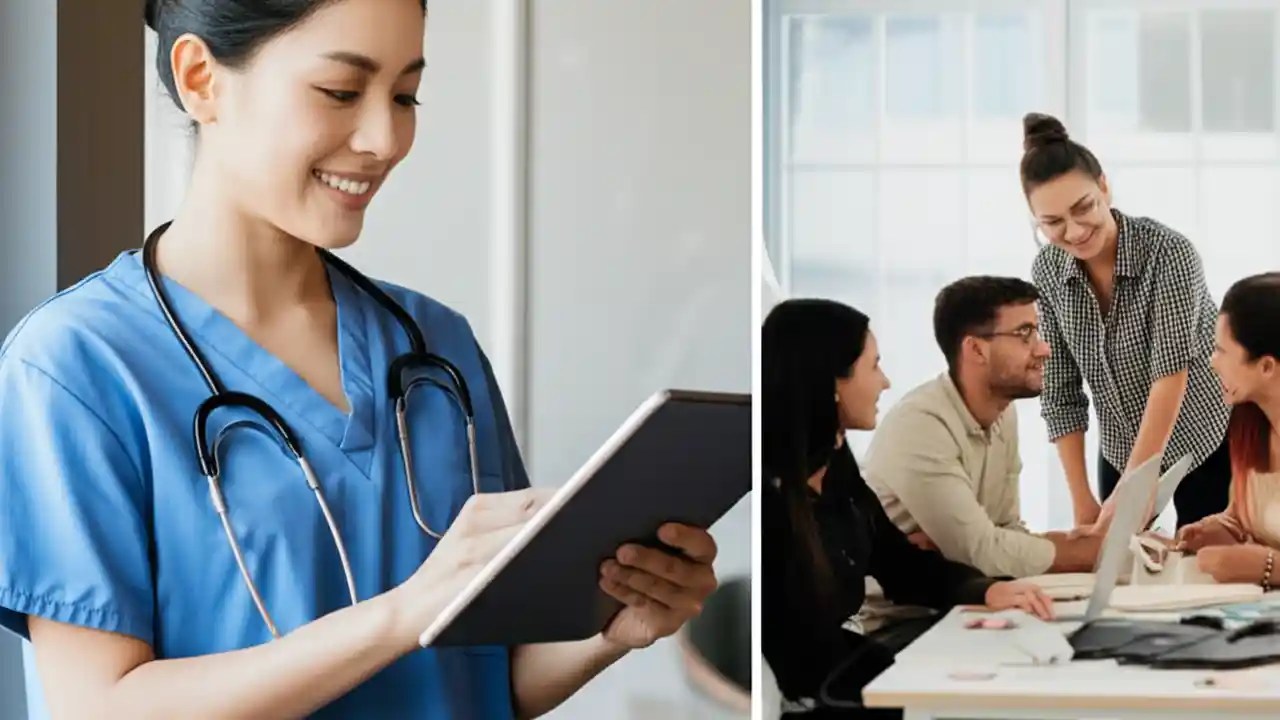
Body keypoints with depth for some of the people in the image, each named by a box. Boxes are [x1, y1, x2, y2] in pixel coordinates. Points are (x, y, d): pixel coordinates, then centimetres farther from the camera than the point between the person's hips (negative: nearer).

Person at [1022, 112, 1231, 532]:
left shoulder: (1167, 251, -23)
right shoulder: (1047, 272, -9)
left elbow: (1172, 373, -28)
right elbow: (1059, 392, -5)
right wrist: (1082, 503, -9)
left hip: (1208, 442, -4)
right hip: (1123, 452, 4)